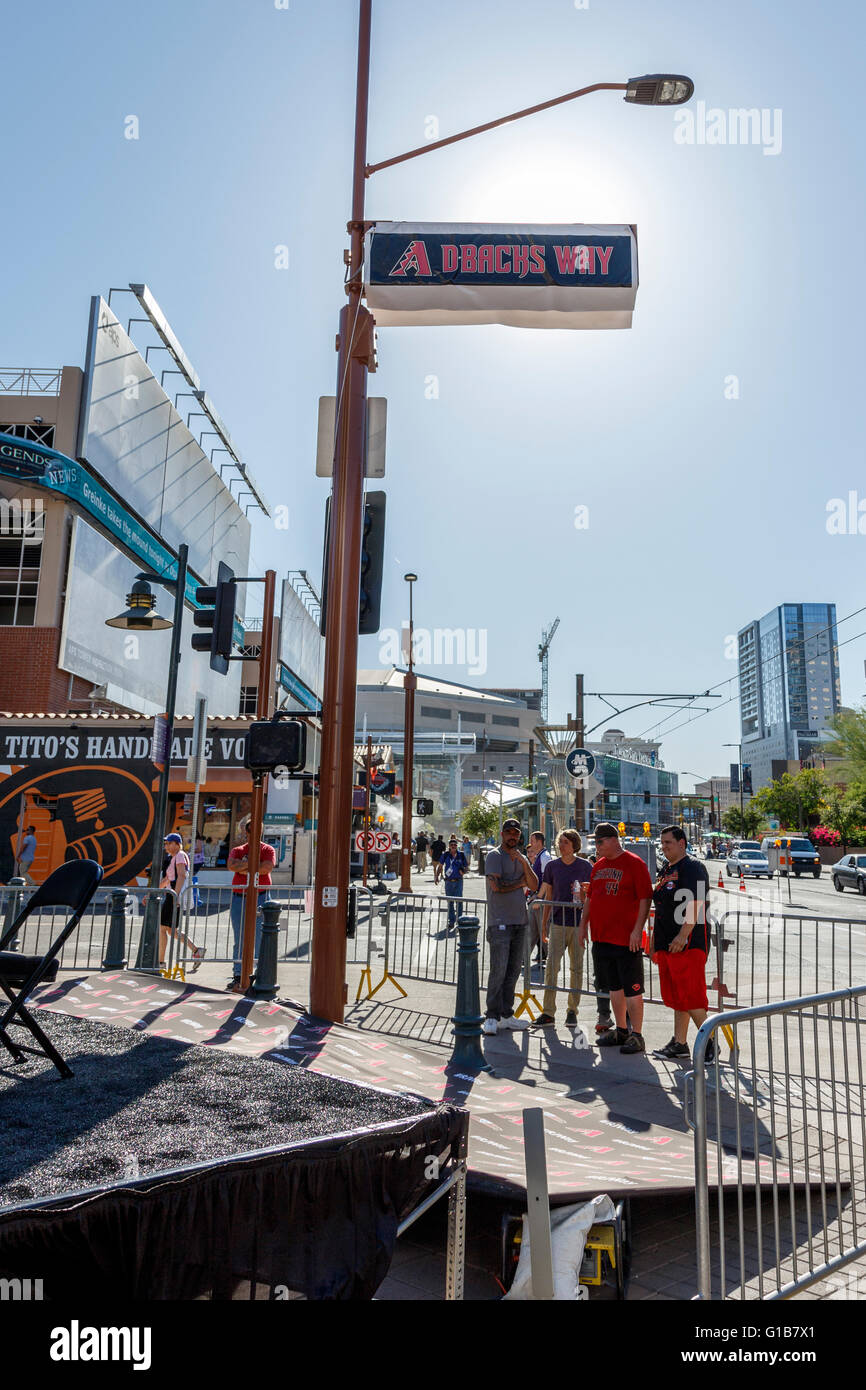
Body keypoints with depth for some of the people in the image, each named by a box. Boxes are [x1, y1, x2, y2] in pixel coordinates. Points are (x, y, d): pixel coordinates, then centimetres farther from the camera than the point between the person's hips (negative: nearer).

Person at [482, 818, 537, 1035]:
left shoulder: (521, 858, 17)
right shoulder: (494, 855, -3)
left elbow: (534, 886, 7)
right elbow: (496, 885, -15)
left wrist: (524, 863, -6)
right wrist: (520, 883, -1)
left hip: (520, 921, 6)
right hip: (500, 922, -6)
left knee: (513, 970, 7)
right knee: (499, 969, -9)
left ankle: (506, 1015, 14)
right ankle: (492, 1017, -2)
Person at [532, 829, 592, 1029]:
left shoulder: (585, 866, 1)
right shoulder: (552, 866, 6)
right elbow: (548, 897, 11)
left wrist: (582, 893, -16)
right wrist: (543, 924, 9)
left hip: (578, 923, -1)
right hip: (558, 922, 1)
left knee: (576, 968, 6)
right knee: (552, 966, -4)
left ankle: (572, 1011, 17)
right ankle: (548, 1012, 1)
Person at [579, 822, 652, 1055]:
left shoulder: (634, 863, -9)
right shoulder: (598, 865, 13)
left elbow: (645, 898, -13)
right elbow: (590, 897, 21)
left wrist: (637, 929, -18)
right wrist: (583, 923, 17)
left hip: (626, 939, -7)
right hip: (601, 937, 7)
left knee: (632, 989, 0)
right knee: (614, 987, 15)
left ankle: (636, 1036, 9)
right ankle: (621, 1031, 27)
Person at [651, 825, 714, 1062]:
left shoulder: (693, 868, -9)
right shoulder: (666, 871, 19)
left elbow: (695, 906, -19)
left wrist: (682, 936, -26)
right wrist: (654, 940, 22)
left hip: (687, 944, -9)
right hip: (666, 944, 9)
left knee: (690, 998, -8)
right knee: (677, 997, 12)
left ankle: (710, 1043, 2)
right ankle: (679, 1045, 18)